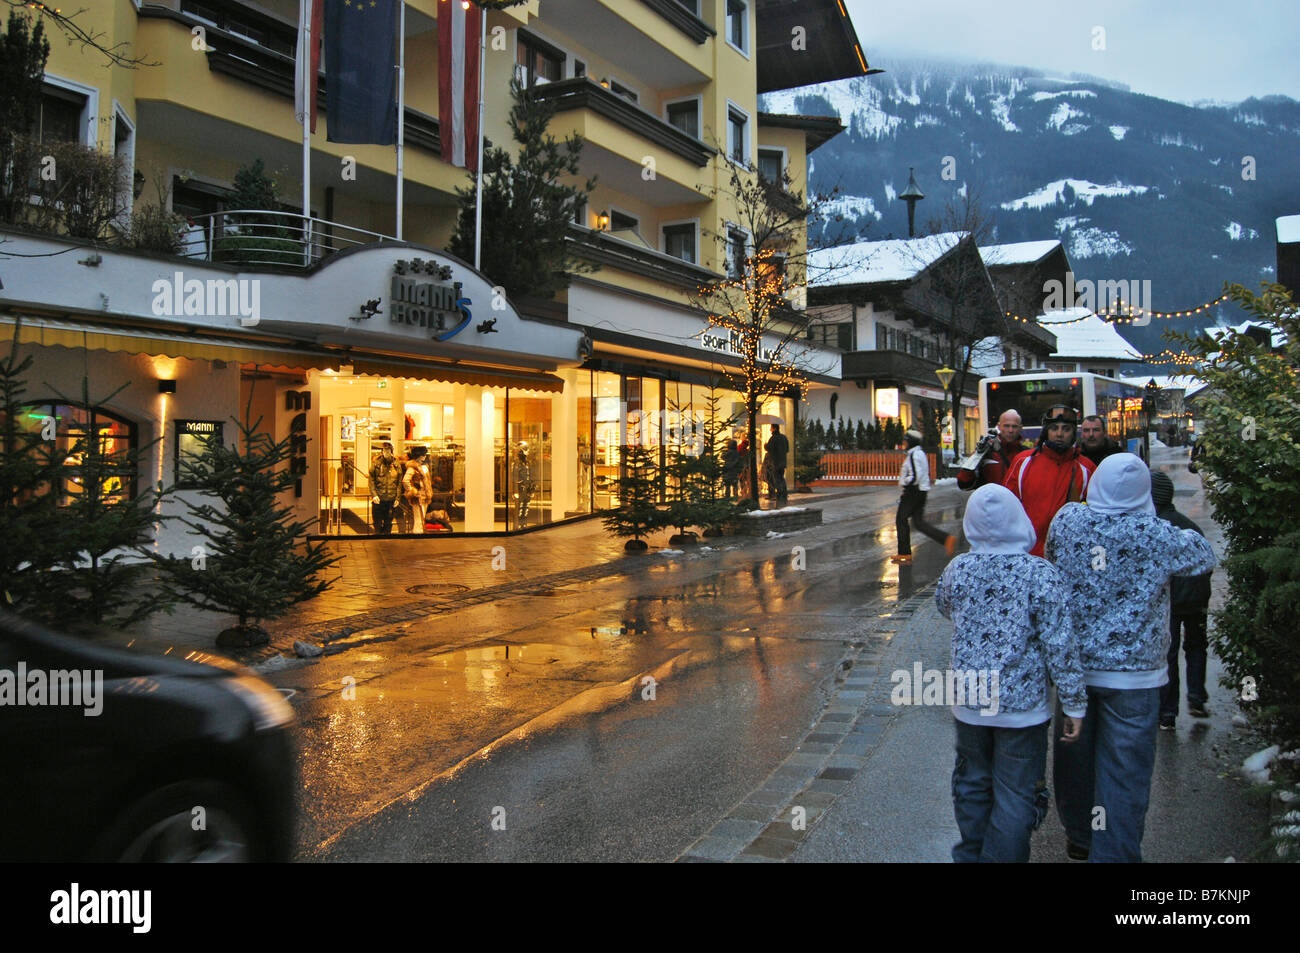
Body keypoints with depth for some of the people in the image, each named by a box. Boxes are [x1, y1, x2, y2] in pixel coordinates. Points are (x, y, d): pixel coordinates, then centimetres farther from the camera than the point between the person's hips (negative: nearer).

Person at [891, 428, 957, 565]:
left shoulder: (913, 455, -17)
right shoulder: (922, 453, 15)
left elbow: (914, 477, -25)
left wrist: (904, 482, -10)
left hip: (912, 492, -10)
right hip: (922, 492, 10)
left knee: (901, 520, 2)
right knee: (919, 522, 10)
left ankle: (904, 554, 6)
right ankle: (947, 539, -3)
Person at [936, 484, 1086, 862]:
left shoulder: (957, 568, -7)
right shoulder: (1041, 575, -16)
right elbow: (1060, 645, -13)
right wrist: (1074, 704, -5)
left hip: (968, 701, 4)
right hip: (1022, 706, -3)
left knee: (972, 784, 20)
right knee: (1015, 795, 10)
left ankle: (970, 855, 34)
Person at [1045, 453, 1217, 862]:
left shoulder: (1066, 520, -7)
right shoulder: (1156, 535, -16)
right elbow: (1204, 557, 3)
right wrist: (1186, 533, 21)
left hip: (1073, 663, 4)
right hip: (1132, 672, -4)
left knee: (1075, 755, 20)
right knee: (1124, 770, 6)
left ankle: (1080, 837, 38)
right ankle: (1113, 852, 11)